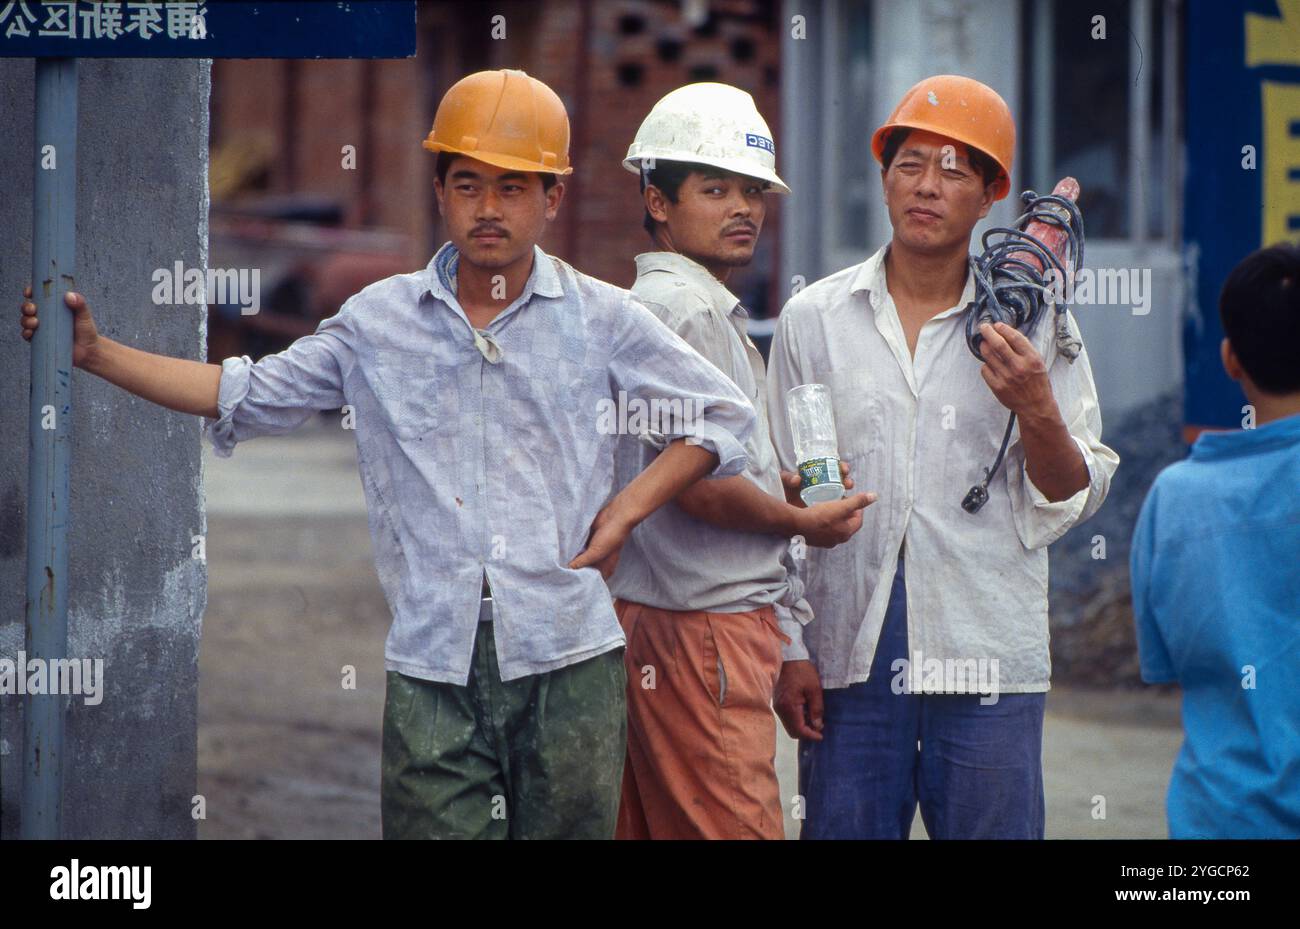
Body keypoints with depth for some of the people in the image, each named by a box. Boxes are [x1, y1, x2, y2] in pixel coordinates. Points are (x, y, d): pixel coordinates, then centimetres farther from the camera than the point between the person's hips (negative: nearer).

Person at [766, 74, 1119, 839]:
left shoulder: (1033, 326, 5)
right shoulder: (814, 318, 8)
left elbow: (1072, 503, 6)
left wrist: (1038, 412, -13)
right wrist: (787, 651, 5)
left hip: (990, 660, -1)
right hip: (850, 656, 1)